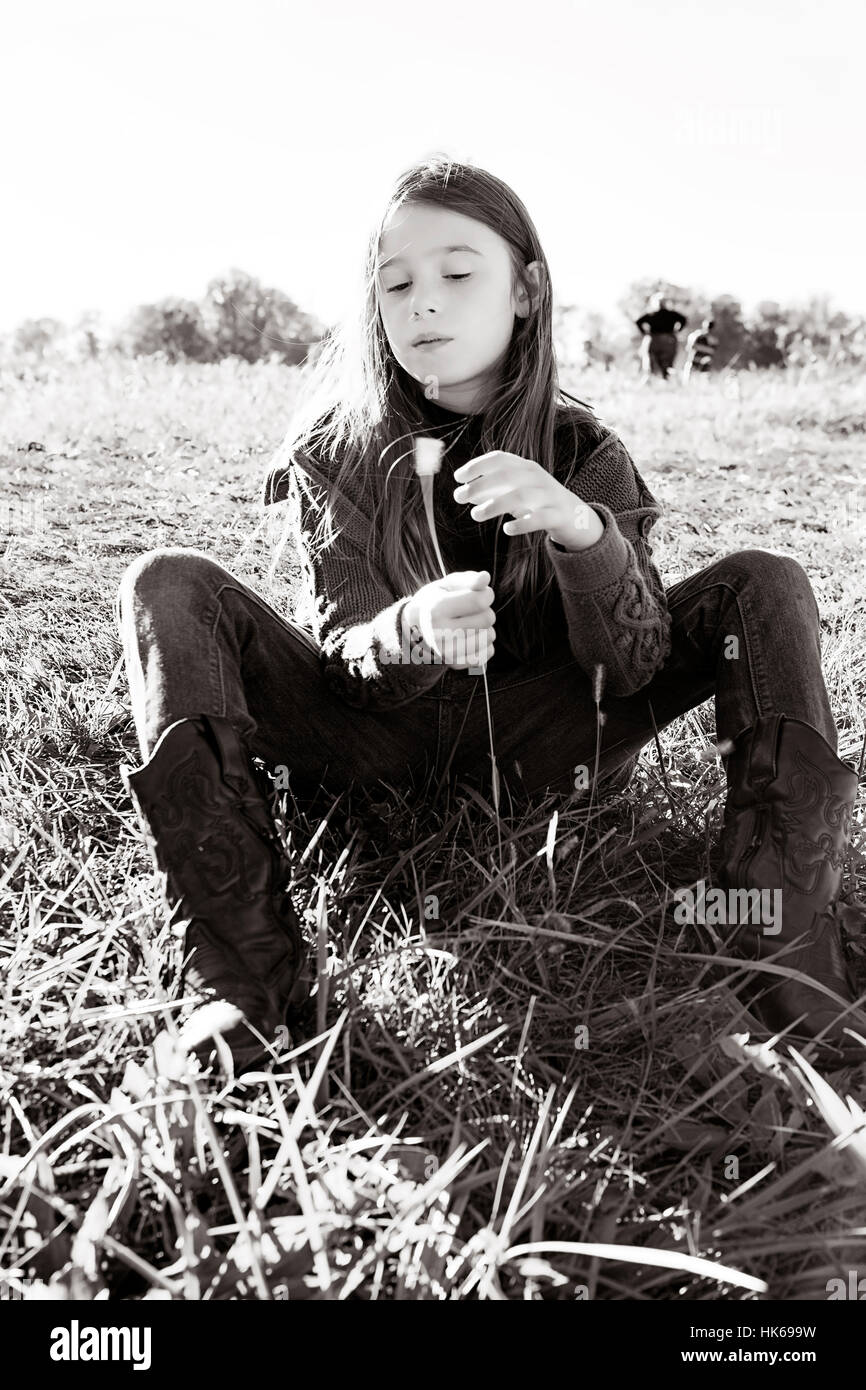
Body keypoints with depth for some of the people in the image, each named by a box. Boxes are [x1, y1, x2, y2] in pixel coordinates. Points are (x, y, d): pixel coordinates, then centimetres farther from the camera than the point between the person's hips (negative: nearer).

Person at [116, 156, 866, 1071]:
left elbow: (629, 672, -13)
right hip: (370, 738, 0)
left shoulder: (584, 454, -4)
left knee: (764, 588, -14)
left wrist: (583, 531, -34)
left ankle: (786, 956, -26)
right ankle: (244, 974, -31)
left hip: (527, 746, 1)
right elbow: (339, 661, -11)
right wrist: (408, 633, -36)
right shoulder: (334, 453, -5)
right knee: (168, 587, -22)